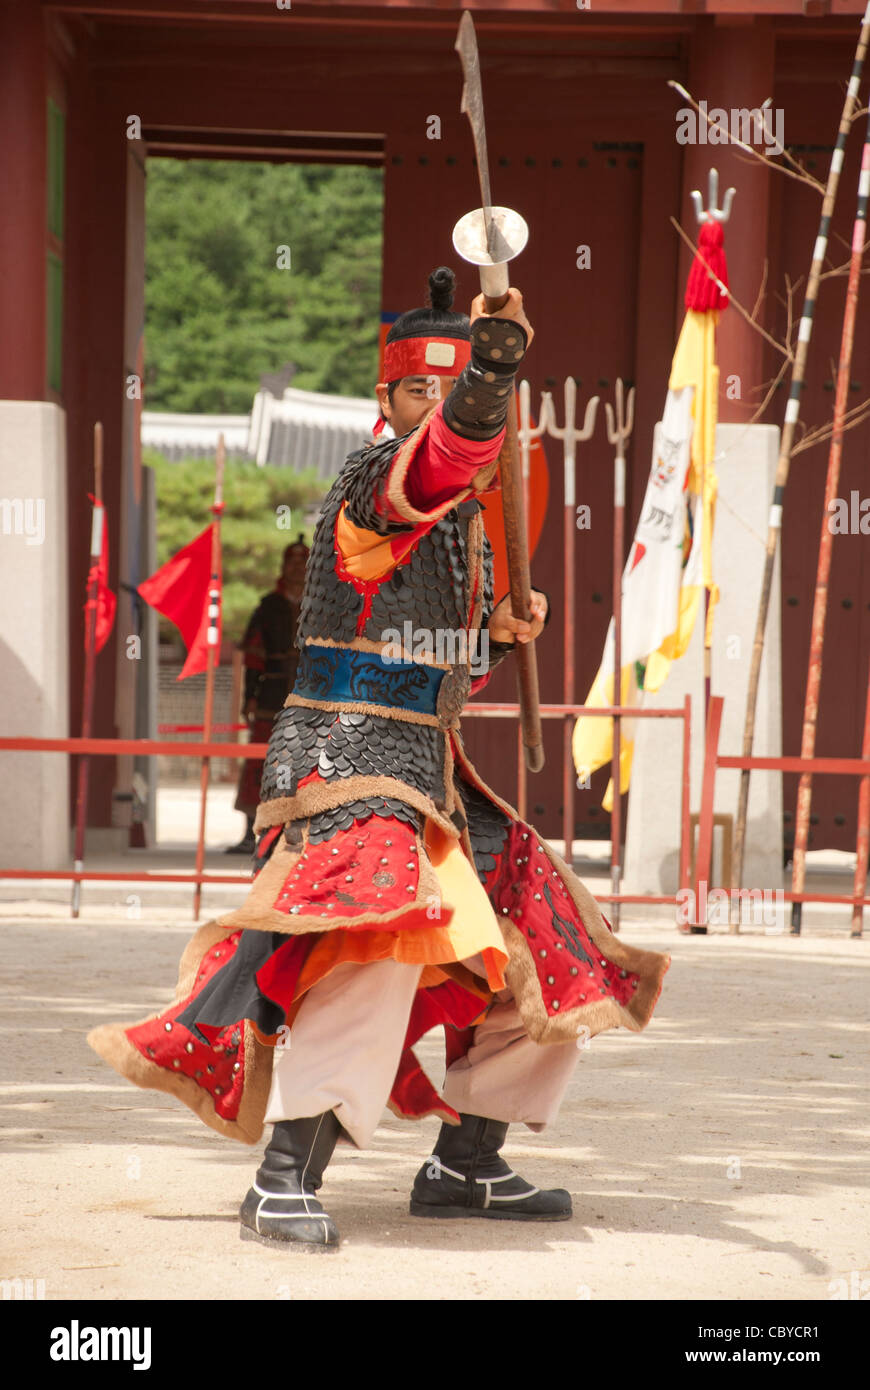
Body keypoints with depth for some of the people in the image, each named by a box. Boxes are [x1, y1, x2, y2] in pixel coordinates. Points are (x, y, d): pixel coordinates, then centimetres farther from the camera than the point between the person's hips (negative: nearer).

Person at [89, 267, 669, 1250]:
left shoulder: (464, 510, 17)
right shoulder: (373, 481, -11)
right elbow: (446, 452, -37)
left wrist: (497, 632, 5)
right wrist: (494, 363, -54)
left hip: (426, 765, 10)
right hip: (344, 756, -10)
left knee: (542, 949, 15)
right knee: (378, 941, -32)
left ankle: (464, 1166, 24)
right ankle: (284, 1185, -34)